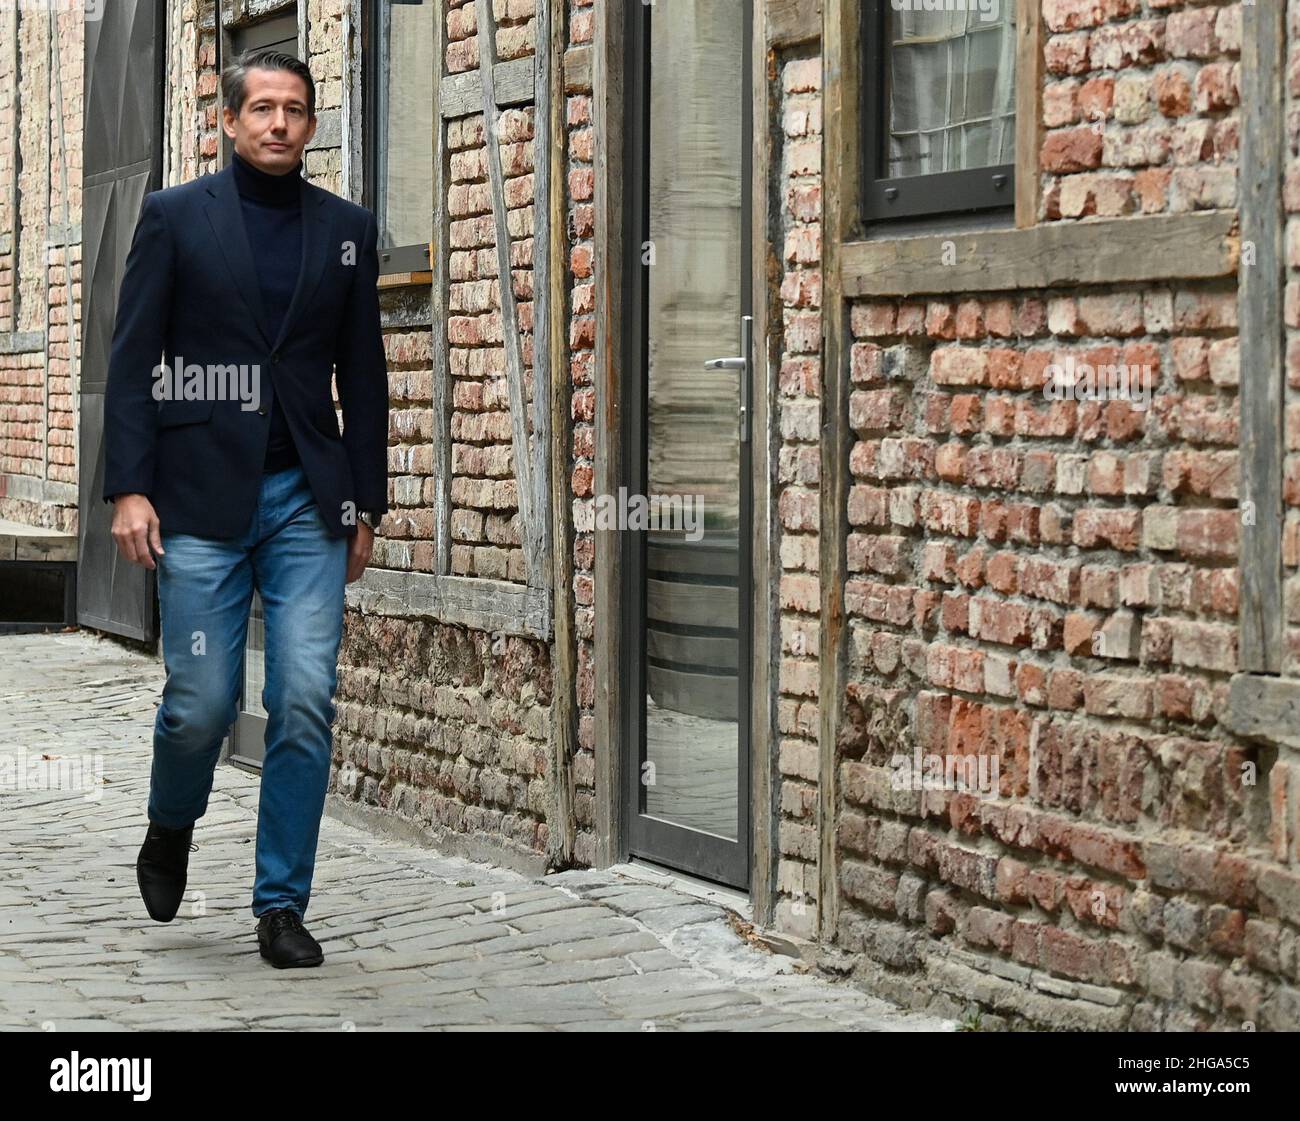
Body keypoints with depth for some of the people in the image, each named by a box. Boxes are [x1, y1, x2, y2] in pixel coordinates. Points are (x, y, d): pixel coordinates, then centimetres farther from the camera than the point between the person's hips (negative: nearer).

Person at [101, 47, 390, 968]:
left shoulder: (348, 229, 10)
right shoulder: (175, 217, 3)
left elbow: (363, 374, 12)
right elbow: (133, 362, 0)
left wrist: (367, 505, 8)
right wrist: (129, 488, -8)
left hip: (308, 499, 2)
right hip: (200, 499, -2)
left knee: (306, 703, -4)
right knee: (203, 702, -2)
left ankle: (283, 905, 6)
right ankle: (171, 828, 31)